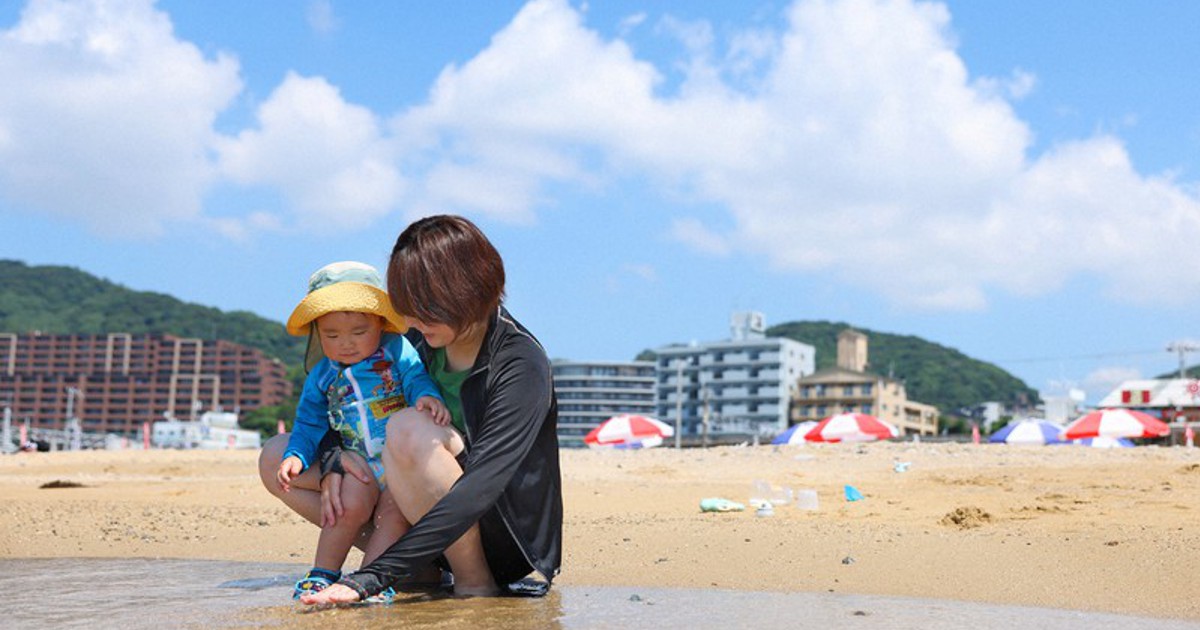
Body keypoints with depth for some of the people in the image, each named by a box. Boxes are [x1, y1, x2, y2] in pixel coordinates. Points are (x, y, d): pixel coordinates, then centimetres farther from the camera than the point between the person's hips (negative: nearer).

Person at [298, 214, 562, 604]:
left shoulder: (522, 364, -21)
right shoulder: (419, 342, -1)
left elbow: (480, 487, -32)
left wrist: (373, 577, -38)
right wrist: (332, 458, -17)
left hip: (514, 540, -8)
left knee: (409, 431, -32)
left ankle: (475, 581, -16)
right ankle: (427, 569, 2)